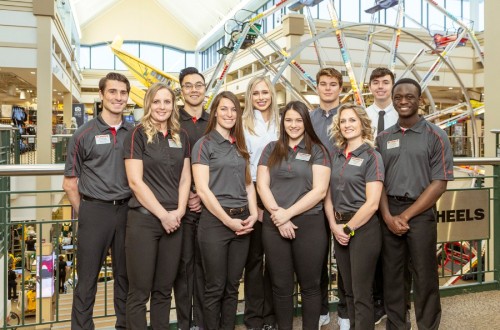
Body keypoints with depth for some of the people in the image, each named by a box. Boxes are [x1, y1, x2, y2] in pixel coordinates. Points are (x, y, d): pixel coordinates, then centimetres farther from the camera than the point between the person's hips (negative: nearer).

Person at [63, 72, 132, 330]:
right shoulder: (84, 134, -2)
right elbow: (70, 183, 1)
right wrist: (84, 214, -3)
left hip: (126, 211, 3)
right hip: (95, 211, -3)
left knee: (125, 275, 14)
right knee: (87, 278, 6)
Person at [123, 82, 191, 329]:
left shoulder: (181, 137, 11)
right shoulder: (138, 135, -4)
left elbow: (185, 178, 10)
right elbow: (135, 181, -10)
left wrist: (179, 211, -4)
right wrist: (163, 214, -11)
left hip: (174, 220, 5)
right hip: (143, 219, -4)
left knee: (164, 289, 13)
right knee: (140, 290, 3)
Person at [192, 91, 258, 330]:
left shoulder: (240, 146, 14)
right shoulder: (204, 144, -4)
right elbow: (202, 189, -11)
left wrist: (253, 214, 0)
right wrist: (228, 220, -13)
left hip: (242, 221, 5)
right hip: (215, 221, -5)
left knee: (233, 286, 12)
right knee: (215, 287, 4)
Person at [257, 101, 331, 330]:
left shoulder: (317, 150, 3)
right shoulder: (271, 149, 11)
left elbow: (320, 190, -6)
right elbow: (262, 185, 3)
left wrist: (288, 213, -13)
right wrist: (277, 215, -10)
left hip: (309, 224, -2)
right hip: (273, 225, 2)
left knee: (309, 285, 7)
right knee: (281, 285, 10)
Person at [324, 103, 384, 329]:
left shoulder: (371, 157, -8)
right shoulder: (336, 157, 10)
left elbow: (372, 203, -14)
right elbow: (328, 196, 8)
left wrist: (348, 228, -11)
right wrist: (334, 226, -5)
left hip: (363, 228, -6)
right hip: (339, 229, 6)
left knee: (361, 294, 2)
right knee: (348, 290, 16)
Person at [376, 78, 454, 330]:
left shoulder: (435, 136, -2)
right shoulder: (383, 138, 8)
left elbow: (439, 183, -7)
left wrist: (405, 215, -11)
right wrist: (388, 216, -8)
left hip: (420, 213, -3)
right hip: (388, 214, 3)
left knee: (424, 276, 6)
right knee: (391, 274, 10)